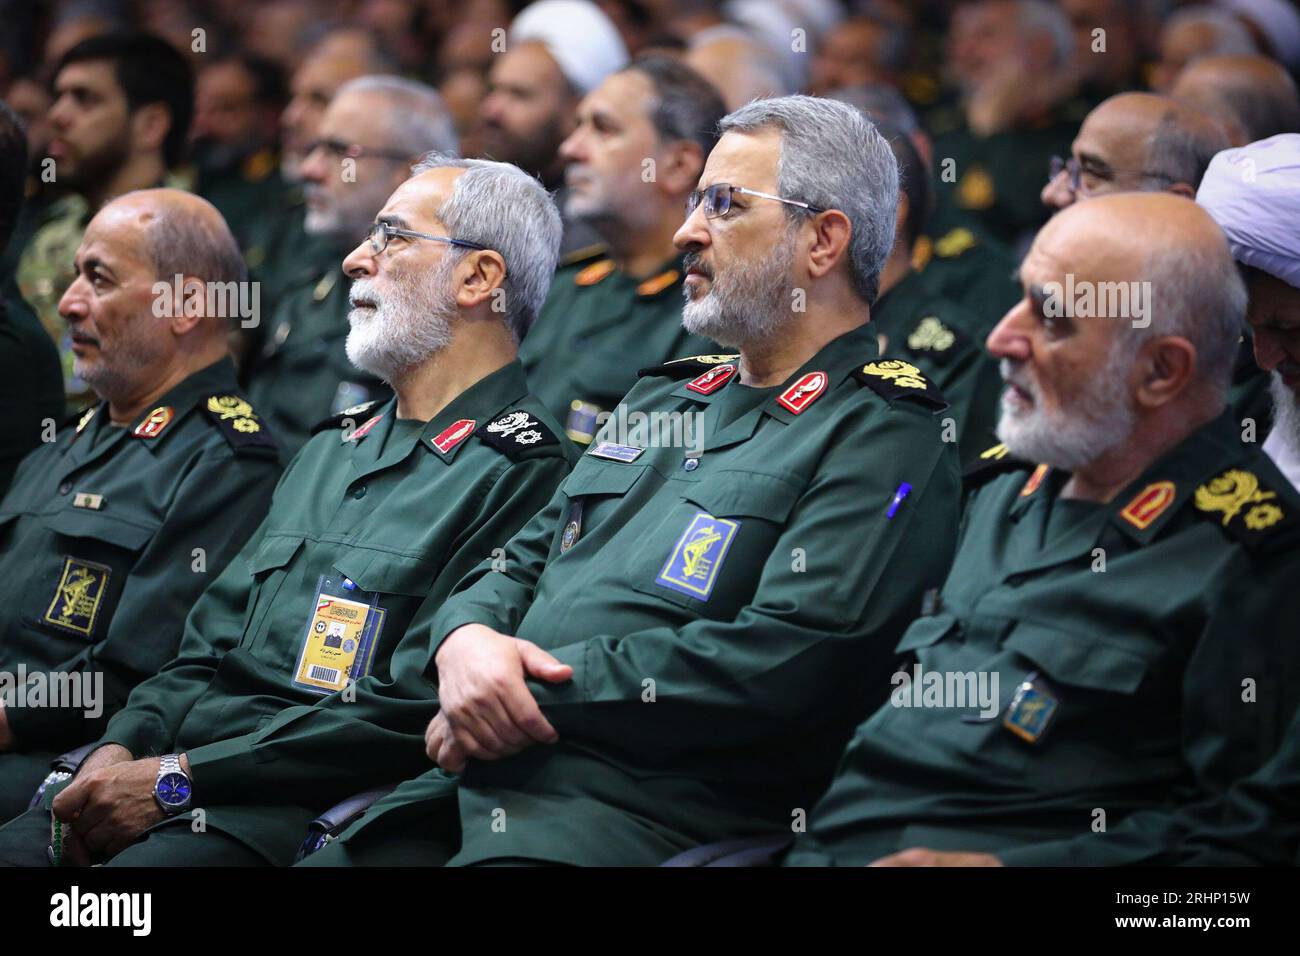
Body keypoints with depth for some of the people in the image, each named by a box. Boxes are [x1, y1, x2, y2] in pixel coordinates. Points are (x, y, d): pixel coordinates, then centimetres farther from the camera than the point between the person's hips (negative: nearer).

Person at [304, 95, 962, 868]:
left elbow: (785, 659, -16)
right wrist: (466, 639, -2)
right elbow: (518, 565, 23)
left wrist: (542, 693, -13)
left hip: (650, 808, -7)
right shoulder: (665, 399, 25)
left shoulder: (887, 439, -3)